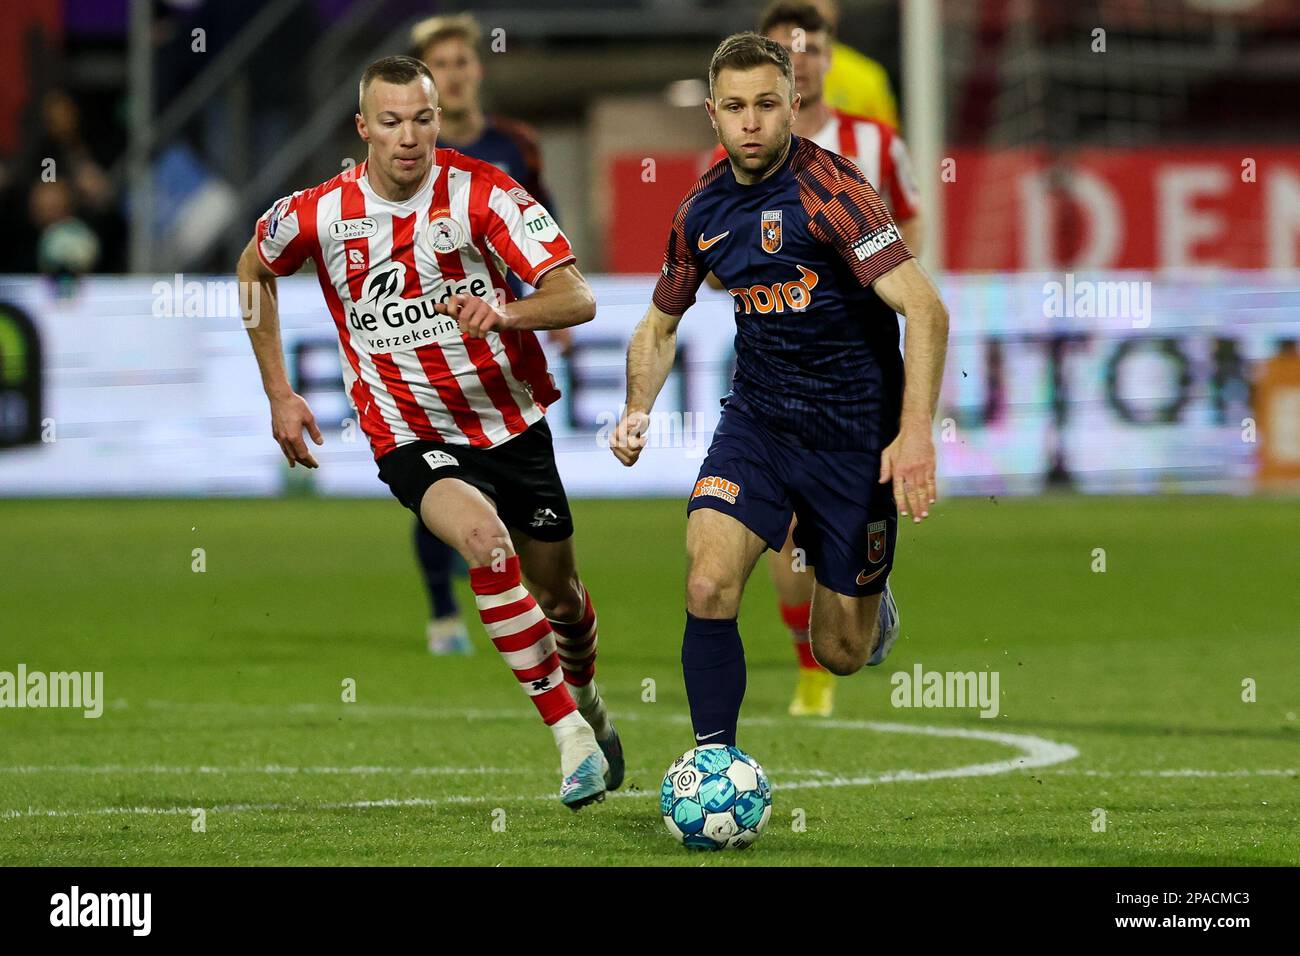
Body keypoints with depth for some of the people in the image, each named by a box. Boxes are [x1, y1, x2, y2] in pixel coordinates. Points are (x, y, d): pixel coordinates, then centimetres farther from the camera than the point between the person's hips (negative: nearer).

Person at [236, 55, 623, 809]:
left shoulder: (482, 193, -16)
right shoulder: (320, 214, -11)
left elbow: (578, 298, -23)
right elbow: (255, 269, 13)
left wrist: (504, 312, -44)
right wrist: (279, 394, 11)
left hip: (512, 422, 1)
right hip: (410, 437, -1)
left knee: (558, 590, 14)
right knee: (486, 542, -30)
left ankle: (586, 697, 50)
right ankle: (572, 735, -22)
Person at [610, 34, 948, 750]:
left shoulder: (829, 187, -19)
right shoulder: (702, 210, 1)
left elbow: (924, 308, -27)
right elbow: (660, 324, 19)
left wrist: (916, 432, -37)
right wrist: (637, 411, 3)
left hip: (854, 432, -4)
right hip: (757, 417, 4)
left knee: (841, 654, 5)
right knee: (708, 588, -20)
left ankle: (872, 601, 43)